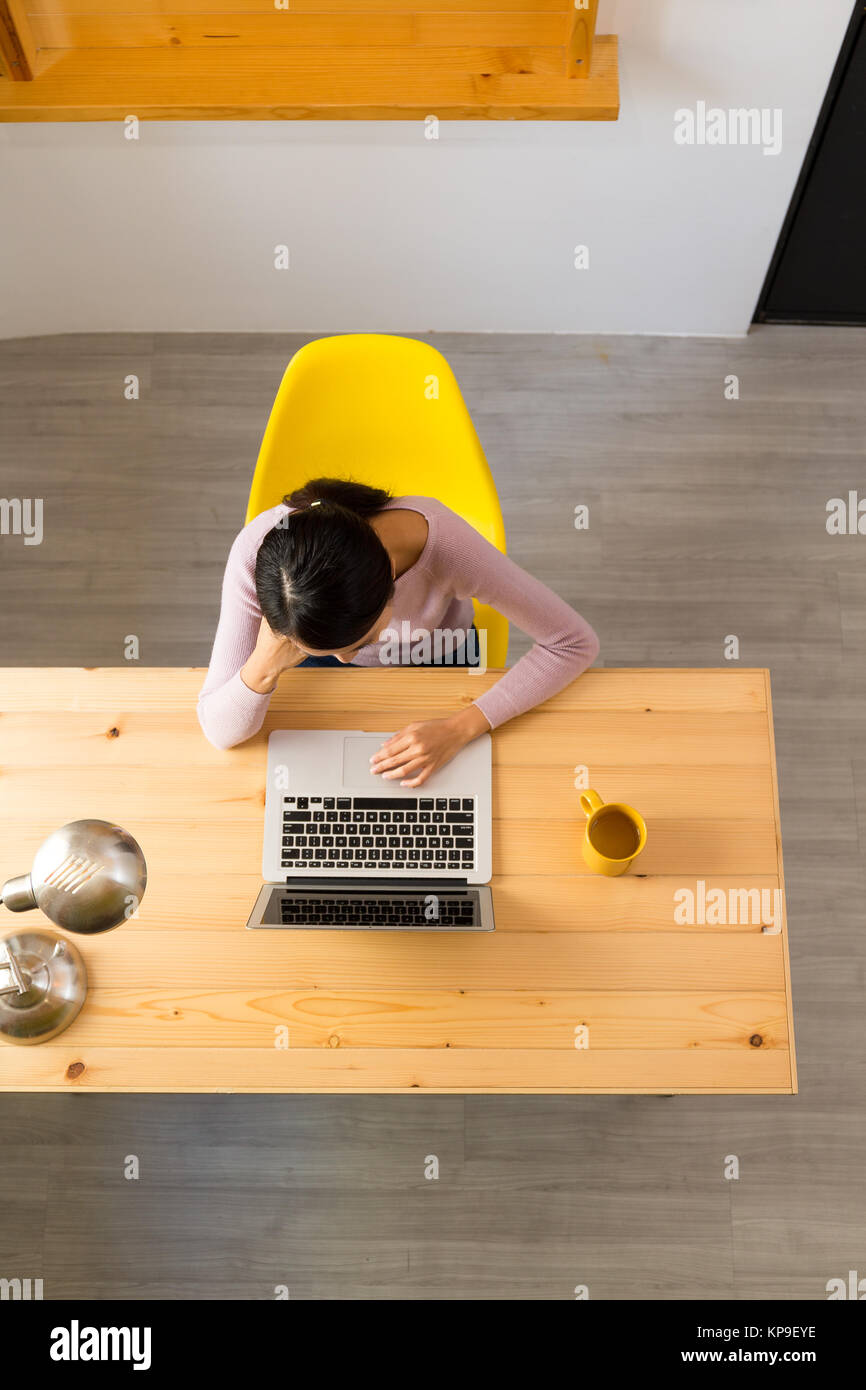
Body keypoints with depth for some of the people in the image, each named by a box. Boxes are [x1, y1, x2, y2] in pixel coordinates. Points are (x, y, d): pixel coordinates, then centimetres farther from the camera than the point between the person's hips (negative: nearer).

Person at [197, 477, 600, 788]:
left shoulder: (446, 544, -43)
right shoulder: (257, 553, -38)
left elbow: (576, 642, -29)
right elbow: (220, 732, -30)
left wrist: (460, 728, -37)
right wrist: (263, 667, -51)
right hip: (320, 674, 1)